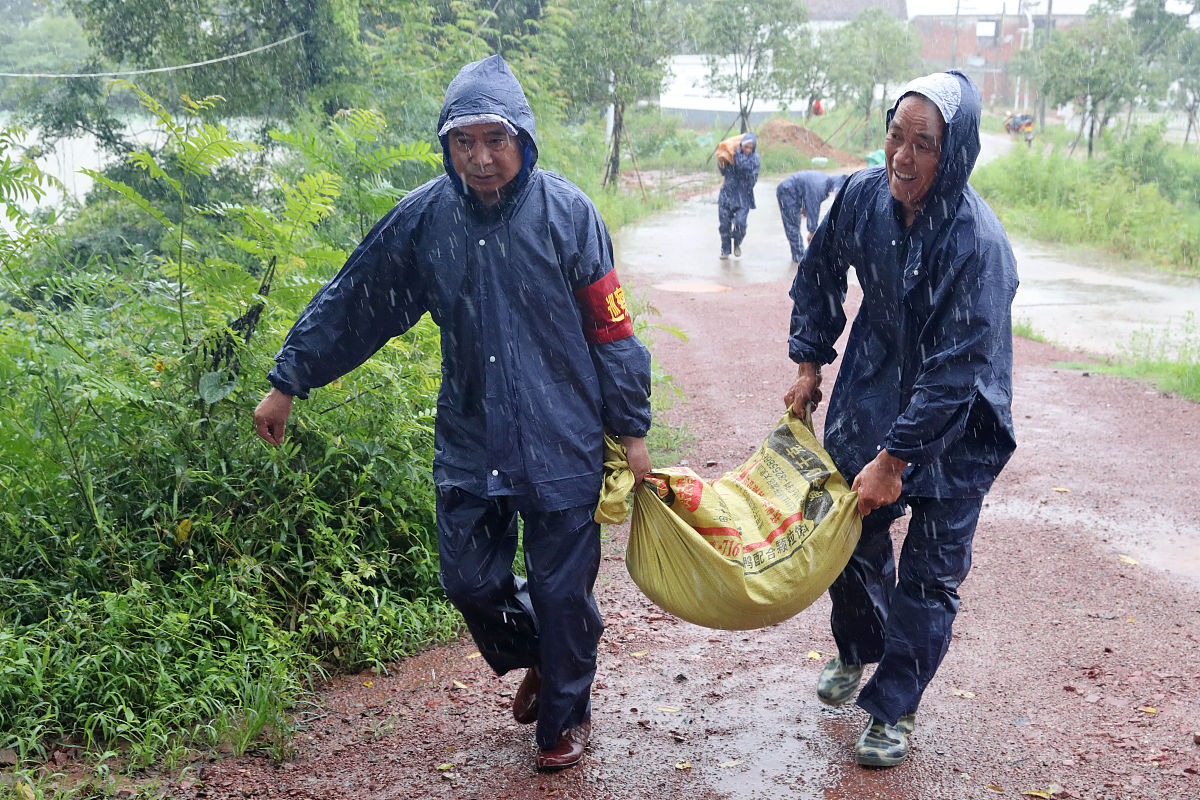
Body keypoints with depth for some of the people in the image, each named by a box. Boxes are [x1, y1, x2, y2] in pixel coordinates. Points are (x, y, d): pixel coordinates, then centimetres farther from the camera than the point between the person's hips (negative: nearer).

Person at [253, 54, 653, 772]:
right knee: (470, 580, 9)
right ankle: (536, 658, 42)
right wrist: (288, 383, 8)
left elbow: (610, 329, -6)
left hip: (561, 442, -3)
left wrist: (632, 430, -2)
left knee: (562, 589, 7)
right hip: (469, 442, 3)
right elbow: (351, 304, 5)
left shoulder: (566, 212, -11)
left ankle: (566, 713, 33)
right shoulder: (425, 216, -4)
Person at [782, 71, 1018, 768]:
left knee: (929, 574, 5)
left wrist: (894, 459, -23)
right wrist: (809, 363, 7)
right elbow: (821, 275, 7)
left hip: (955, 423, -4)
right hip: (871, 392, 5)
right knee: (852, 533, 16)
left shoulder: (978, 242, -30)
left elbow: (956, 370, -27)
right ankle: (858, 650, 45)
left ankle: (895, 708, 23)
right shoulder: (864, 195, -14)